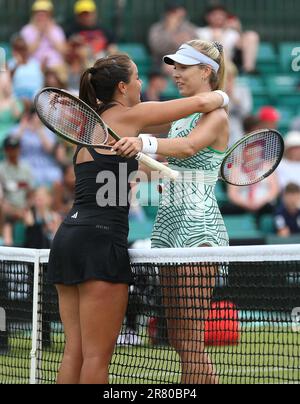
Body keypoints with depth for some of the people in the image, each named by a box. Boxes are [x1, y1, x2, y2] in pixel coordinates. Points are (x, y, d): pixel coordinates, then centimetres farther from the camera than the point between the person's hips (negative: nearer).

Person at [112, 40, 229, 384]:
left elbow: (188, 146, -28)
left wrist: (144, 143, -45)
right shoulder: (180, 115, 18)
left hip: (198, 229, -9)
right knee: (178, 340, 9)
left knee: (189, 341, -12)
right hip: (170, 226, 9)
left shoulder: (216, 116, -8)